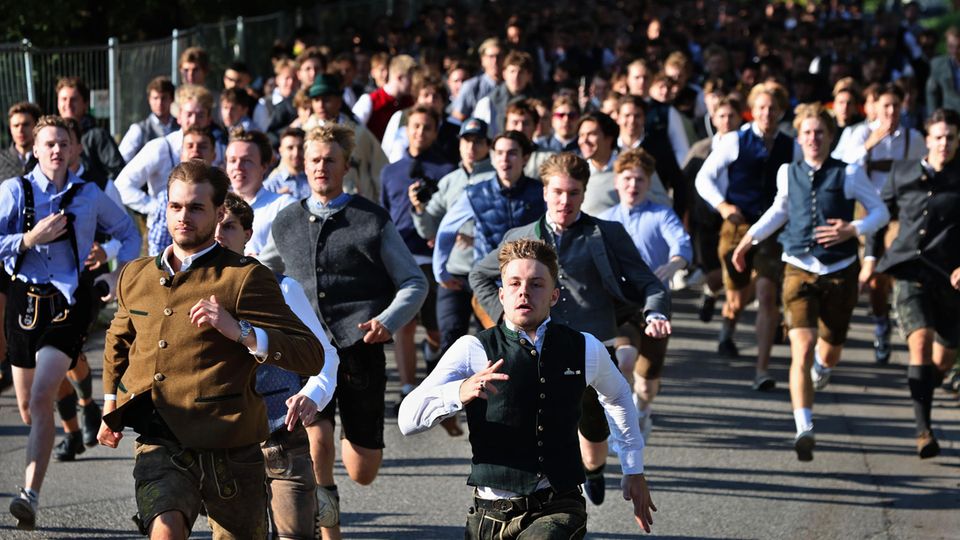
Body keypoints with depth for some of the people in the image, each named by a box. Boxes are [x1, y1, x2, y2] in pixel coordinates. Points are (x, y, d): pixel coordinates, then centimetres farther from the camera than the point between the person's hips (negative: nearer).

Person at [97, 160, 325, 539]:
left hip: (229, 450, -2)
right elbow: (118, 340, 35)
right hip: (160, 445, 2)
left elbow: (312, 356, -15)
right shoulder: (135, 277, 12)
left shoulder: (246, 278, -5)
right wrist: (110, 406, 31)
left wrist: (238, 331, -25)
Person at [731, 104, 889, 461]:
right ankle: (804, 429, -21)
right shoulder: (788, 174, 6)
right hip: (799, 271, 1)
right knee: (801, 350, -16)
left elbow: (881, 212, 4)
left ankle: (821, 365, 52)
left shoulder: (848, 174, -3)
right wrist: (750, 238, 19)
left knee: (829, 353, 12)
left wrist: (853, 229, -13)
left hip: (840, 273, -1)